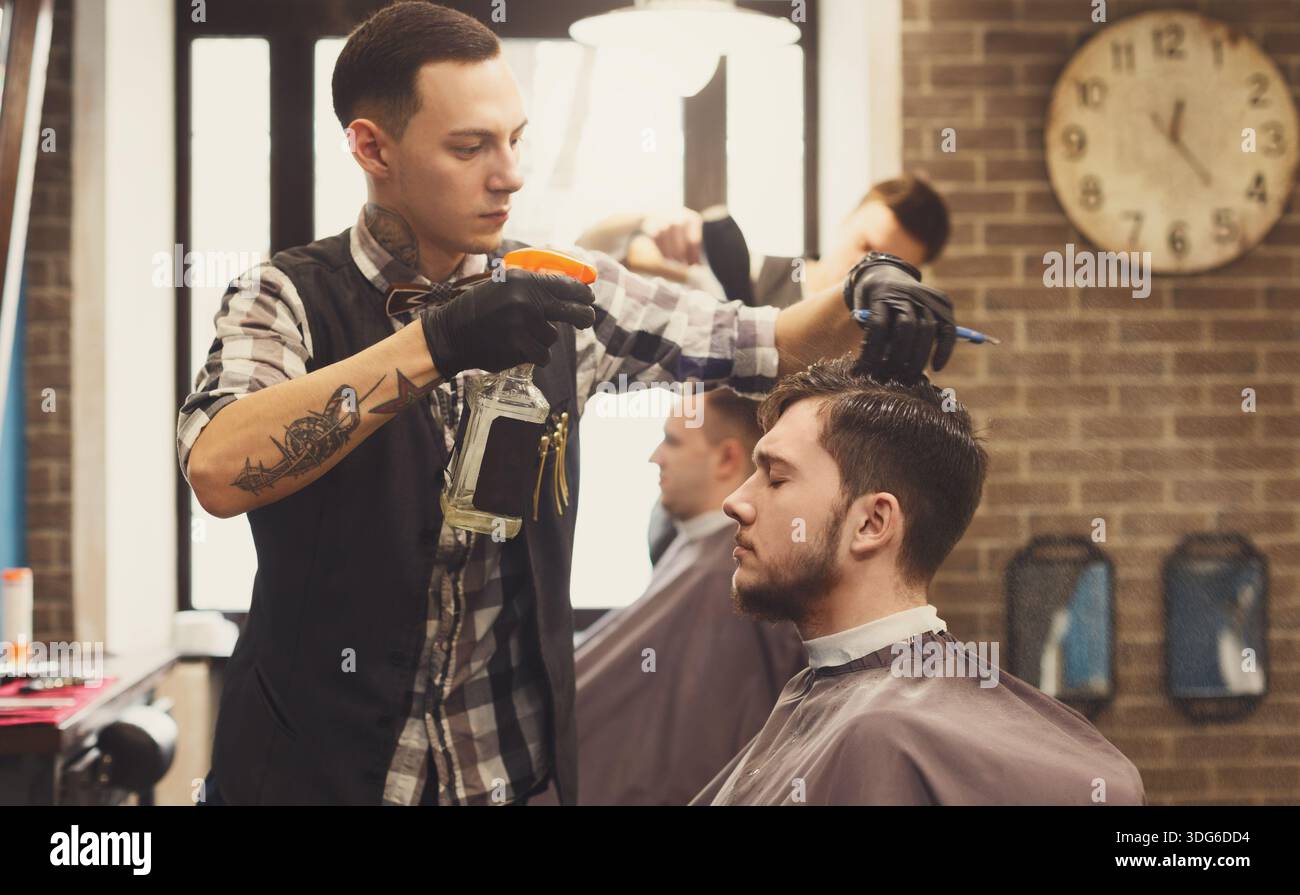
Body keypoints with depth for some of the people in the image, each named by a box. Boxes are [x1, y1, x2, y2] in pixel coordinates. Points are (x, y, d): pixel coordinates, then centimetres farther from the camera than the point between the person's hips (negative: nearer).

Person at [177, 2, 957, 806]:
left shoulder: (560, 291, 2)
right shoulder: (292, 299, -9)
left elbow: (765, 345, 10)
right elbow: (218, 469, -28)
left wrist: (869, 292, -12)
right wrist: (437, 341, -34)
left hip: (518, 765, 4)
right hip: (323, 766, -3)